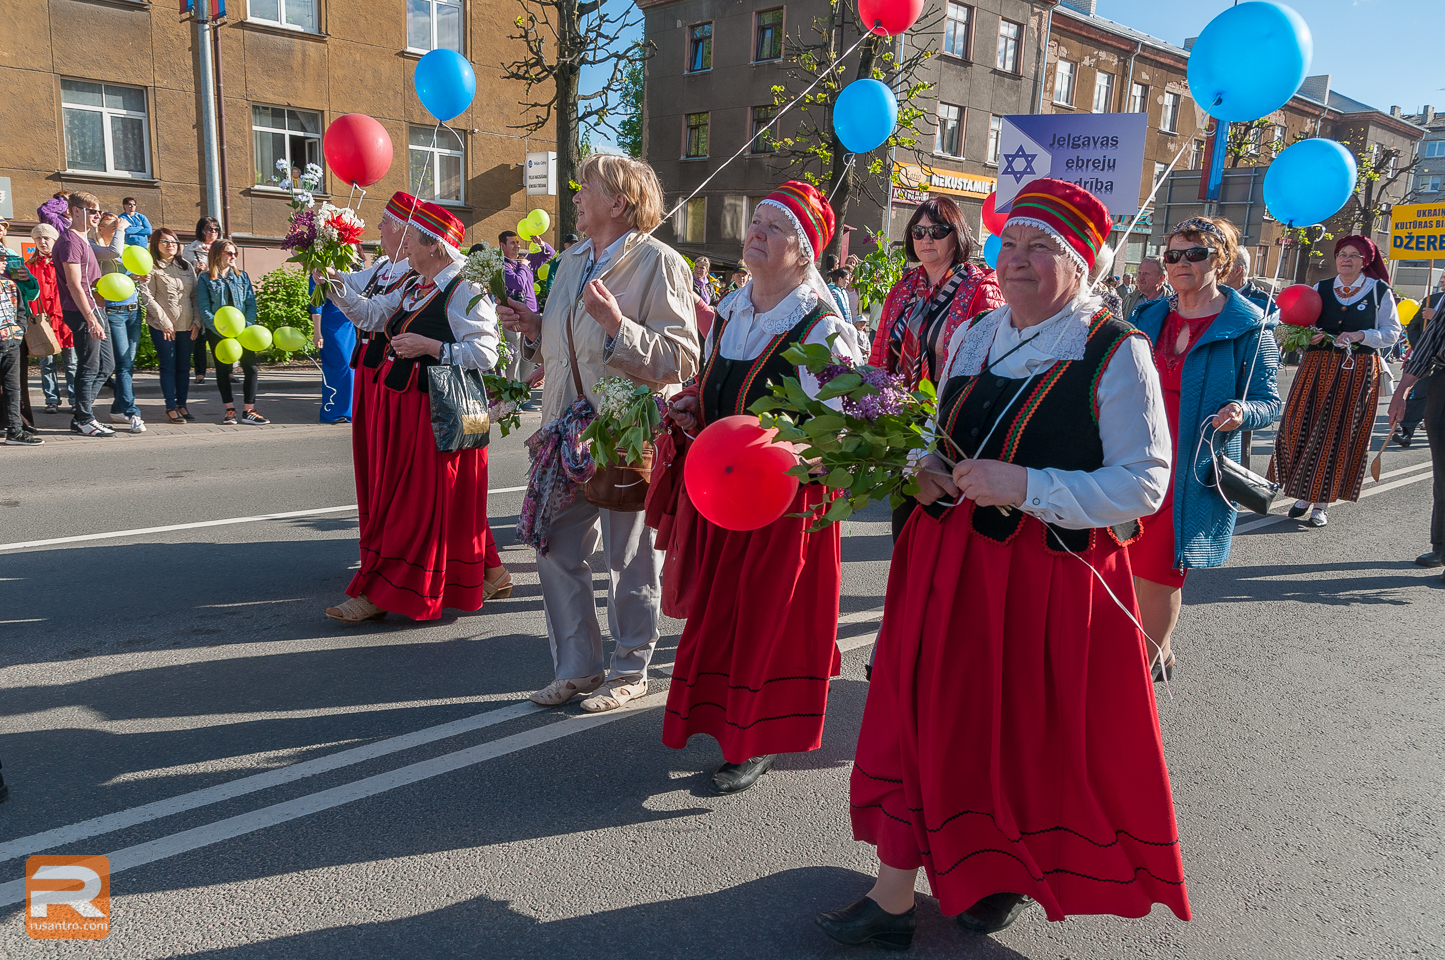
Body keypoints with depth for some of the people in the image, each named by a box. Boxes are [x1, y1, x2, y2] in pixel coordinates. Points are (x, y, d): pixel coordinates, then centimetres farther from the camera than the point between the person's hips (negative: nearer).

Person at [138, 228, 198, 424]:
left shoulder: (187, 266, 11)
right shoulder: (152, 268, -3)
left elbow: (195, 295, 11)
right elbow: (147, 297, -8)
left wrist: (197, 321, 2)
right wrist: (164, 321, -12)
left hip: (187, 325, 4)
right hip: (163, 326, -4)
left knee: (184, 366, 8)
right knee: (168, 366, 0)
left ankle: (182, 404, 18)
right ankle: (171, 408, 5)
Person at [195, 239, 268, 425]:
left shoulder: (242, 276, 8)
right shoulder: (205, 278, -1)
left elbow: (250, 303, 4)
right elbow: (203, 309, -7)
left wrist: (247, 327, -11)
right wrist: (222, 332, -16)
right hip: (216, 332, -2)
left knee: (251, 367, -8)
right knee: (222, 369, 7)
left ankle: (248, 411, -4)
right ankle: (230, 409, 16)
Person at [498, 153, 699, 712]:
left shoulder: (658, 262, -9)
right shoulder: (571, 262, 15)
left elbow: (681, 360, -18)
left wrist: (617, 325, -26)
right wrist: (532, 328, 6)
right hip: (570, 429, 8)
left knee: (630, 560, 5)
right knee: (555, 551, 10)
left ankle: (630, 670, 24)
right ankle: (577, 668, 26)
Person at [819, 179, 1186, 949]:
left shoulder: (1117, 355, -9)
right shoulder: (971, 338, 9)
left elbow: (1143, 485, -14)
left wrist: (1027, 488, -23)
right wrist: (928, 471, -3)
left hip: (1051, 578, -5)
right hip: (947, 563, 5)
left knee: (1030, 735, 8)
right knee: (926, 718, 9)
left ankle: (1015, 876, 35)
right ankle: (894, 897, 26)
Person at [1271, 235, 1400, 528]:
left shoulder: (1380, 291, 4)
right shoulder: (1321, 288, 10)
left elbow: (1392, 332, 2)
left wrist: (1360, 335, -14)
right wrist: (1309, 335, -9)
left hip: (1358, 371, -2)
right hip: (1318, 367, 2)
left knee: (1339, 436, -2)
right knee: (1301, 427, -5)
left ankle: (1322, 503, 5)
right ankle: (1305, 493, 12)